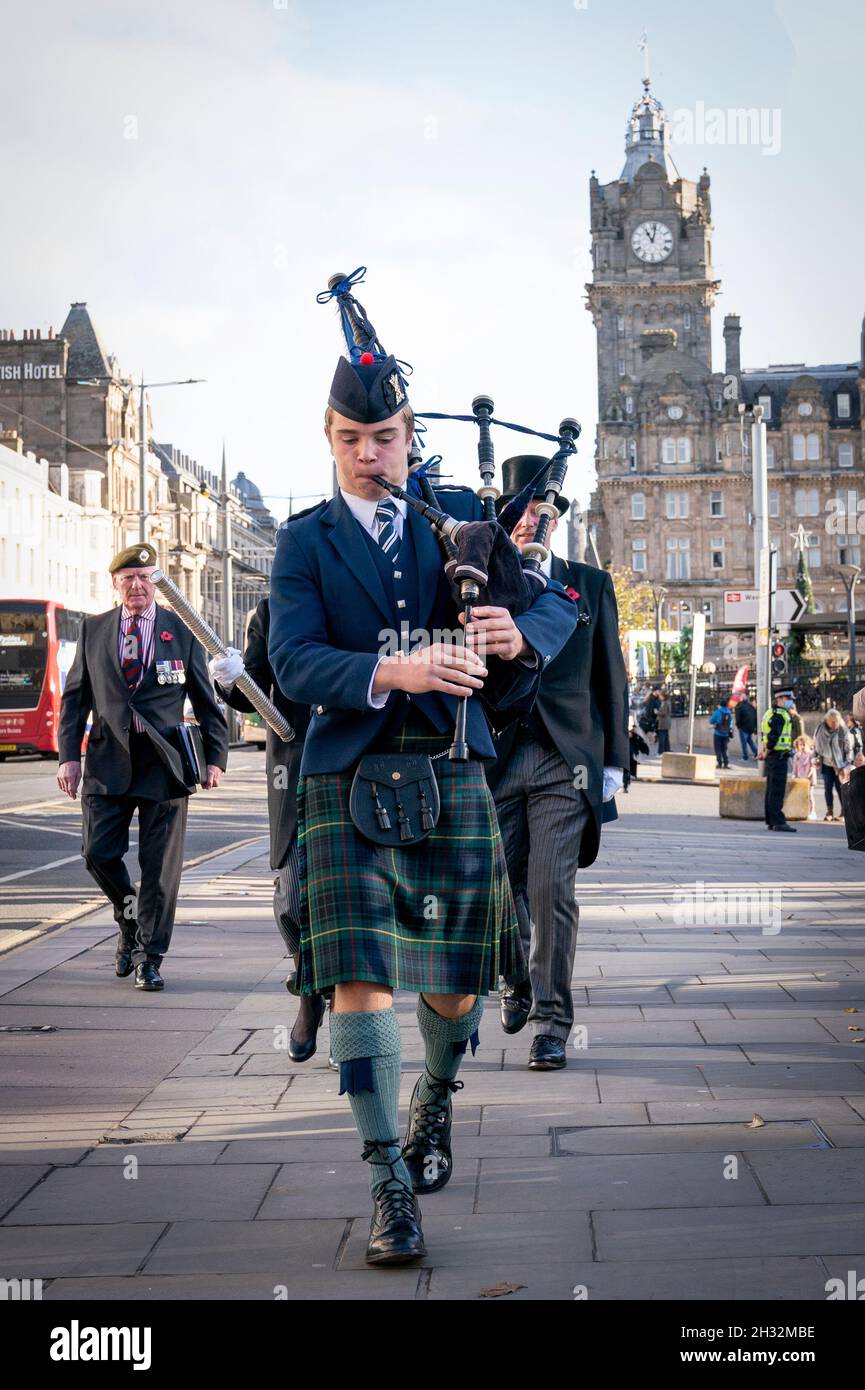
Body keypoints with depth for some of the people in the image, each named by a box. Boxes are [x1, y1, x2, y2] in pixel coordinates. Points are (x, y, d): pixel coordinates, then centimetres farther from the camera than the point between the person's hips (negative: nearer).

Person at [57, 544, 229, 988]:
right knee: (98, 853, -3)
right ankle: (130, 922, 25)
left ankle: (147, 958, 10)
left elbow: (205, 699, 8)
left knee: (160, 865, 0)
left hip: (163, 761, -1)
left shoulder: (182, 631, 5)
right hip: (108, 760, 2)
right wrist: (69, 755, 1)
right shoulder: (93, 630, 9)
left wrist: (215, 757, 4)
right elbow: (75, 697, 10)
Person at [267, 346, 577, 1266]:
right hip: (349, 780, -2)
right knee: (358, 974, -9)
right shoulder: (305, 543, 6)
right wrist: (392, 672, -25)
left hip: (451, 775, 2)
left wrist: (521, 633, -14)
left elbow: (558, 602, 10)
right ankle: (389, 1181, -1)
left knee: (457, 976, 7)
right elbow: (294, 661, -8)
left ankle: (434, 1098, 39)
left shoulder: (460, 517, 11)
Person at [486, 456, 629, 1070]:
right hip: (495, 759, 1)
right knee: (503, 888, 7)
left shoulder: (592, 585, 10)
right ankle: (518, 981, 35)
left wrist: (614, 762, 7)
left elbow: (611, 677, 11)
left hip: (565, 760, -1)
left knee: (552, 888, -10)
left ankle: (552, 1019, -2)